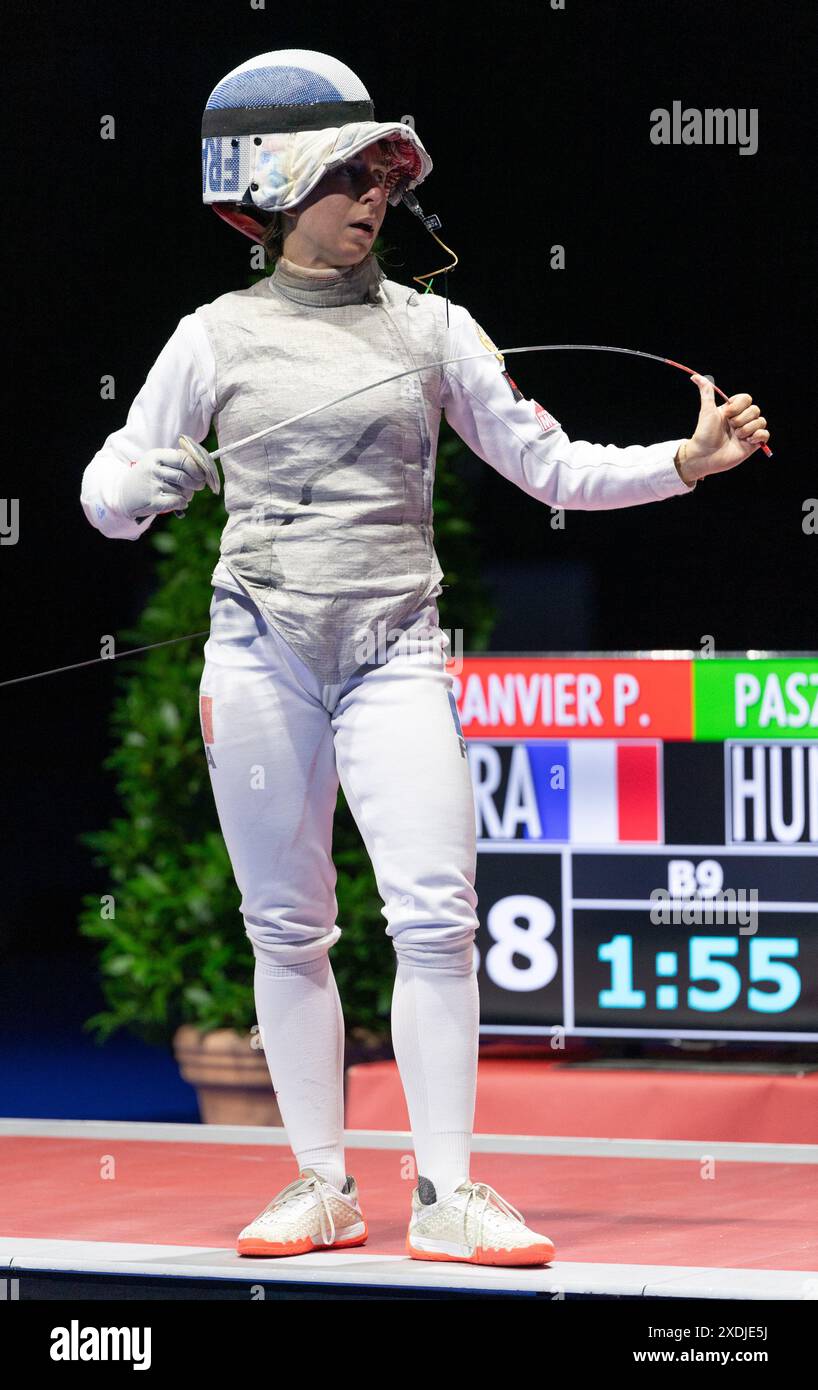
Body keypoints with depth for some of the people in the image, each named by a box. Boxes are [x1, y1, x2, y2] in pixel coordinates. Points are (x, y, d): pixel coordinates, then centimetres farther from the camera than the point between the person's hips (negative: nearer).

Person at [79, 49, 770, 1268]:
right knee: (288, 930, 4)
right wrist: (146, 484, -16)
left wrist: (686, 461, -7)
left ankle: (445, 1196, -7)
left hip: (395, 652, 0)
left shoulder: (429, 328, 6)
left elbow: (554, 469, 6)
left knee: (436, 917, -11)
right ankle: (324, 1186, 14)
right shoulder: (218, 337, 3)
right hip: (260, 652, 0)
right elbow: (108, 500, 7)